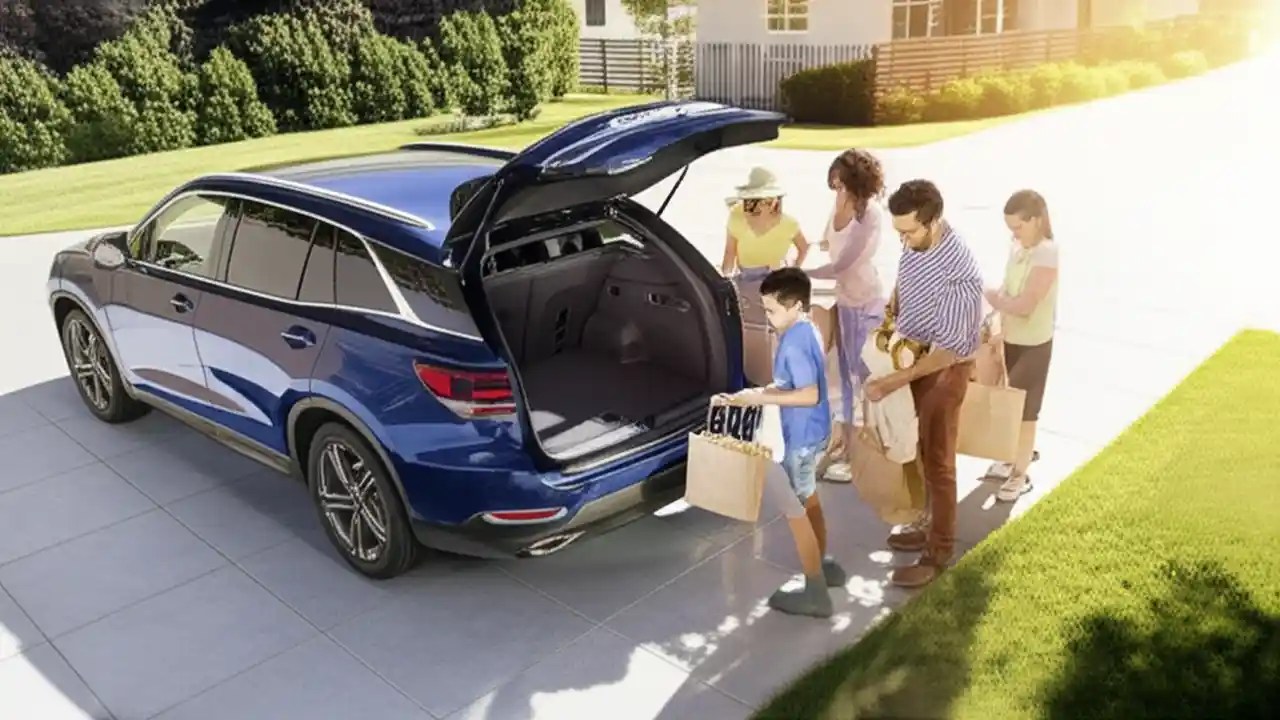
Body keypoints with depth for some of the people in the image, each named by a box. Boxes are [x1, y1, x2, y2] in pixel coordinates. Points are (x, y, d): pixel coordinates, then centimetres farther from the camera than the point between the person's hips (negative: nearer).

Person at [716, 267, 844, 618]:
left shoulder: (794, 344, -25)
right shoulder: (807, 332, 6)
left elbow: (809, 395, -29)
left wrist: (762, 397, -25)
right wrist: (761, 392, 3)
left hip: (802, 437, -10)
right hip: (811, 432, 10)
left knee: (795, 512, 0)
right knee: (808, 501, 24)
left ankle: (816, 595, 9)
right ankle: (824, 565, 40)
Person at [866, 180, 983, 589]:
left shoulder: (958, 274, -32)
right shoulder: (915, 244, -6)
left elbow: (947, 350, -29)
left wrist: (892, 383, -30)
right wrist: (890, 317, -1)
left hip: (943, 369, -8)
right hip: (917, 355, 8)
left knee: (937, 462, 3)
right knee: (920, 453, 20)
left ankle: (939, 552, 19)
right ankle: (931, 529, 37)